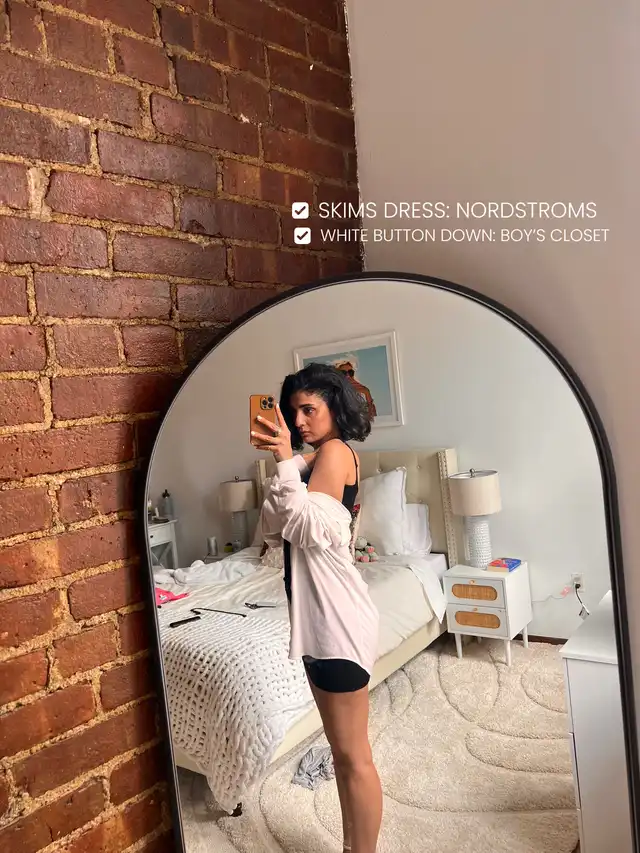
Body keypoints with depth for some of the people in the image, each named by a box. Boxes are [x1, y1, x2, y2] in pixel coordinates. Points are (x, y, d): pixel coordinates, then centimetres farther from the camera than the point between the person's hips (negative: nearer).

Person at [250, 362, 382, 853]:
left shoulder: (336, 452, -11)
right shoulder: (312, 460, 16)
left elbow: (306, 528, -21)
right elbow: (274, 531, 9)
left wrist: (287, 461, -21)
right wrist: (283, 466, -1)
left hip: (338, 619, -10)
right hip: (319, 618, 10)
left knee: (354, 755, 4)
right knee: (342, 749, 20)